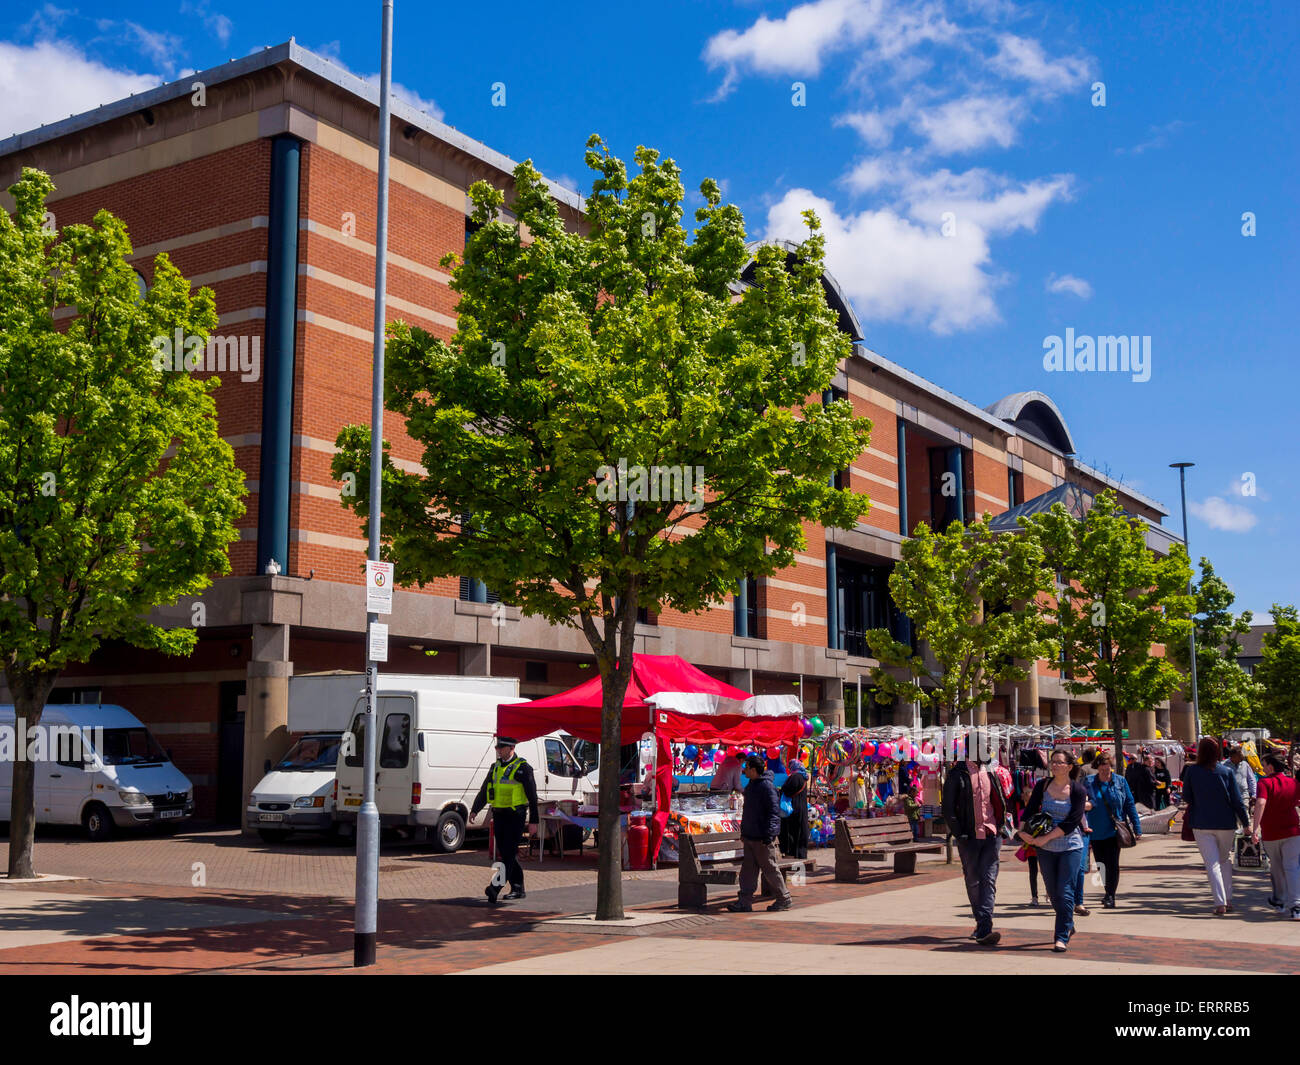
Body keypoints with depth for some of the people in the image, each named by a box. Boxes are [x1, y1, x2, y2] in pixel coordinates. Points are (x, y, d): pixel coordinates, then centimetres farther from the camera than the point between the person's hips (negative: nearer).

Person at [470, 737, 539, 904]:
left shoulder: (522, 768, -5)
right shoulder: (495, 767, 15)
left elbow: (532, 796, -6)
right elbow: (484, 791, 12)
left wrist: (533, 821, -9)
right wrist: (474, 810, -2)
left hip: (515, 816, -7)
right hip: (498, 816, 7)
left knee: (509, 853, -12)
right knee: (505, 852, 9)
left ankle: (496, 887, -22)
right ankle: (518, 889, 18)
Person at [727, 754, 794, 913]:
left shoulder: (767, 786, -16)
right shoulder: (751, 785, 14)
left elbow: (774, 812, -20)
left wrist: (768, 835, -25)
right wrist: (743, 832, 24)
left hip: (762, 839, -9)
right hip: (750, 837, 9)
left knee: (770, 869, 0)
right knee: (748, 870, 6)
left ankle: (784, 899, 12)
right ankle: (745, 901, 7)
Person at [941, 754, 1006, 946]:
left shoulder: (991, 771, 10)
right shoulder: (957, 773, -3)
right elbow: (948, 807, -4)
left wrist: (999, 827, 9)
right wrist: (959, 833, -10)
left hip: (991, 835, 2)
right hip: (969, 837, -2)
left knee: (988, 880, -8)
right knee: (973, 881, 7)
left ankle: (984, 930, -13)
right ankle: (981, 923, 23)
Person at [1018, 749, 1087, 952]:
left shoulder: (1078, 790, -7)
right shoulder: (1042, 786, 3)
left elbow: (1072, 822, -13)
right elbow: (1030, 811, 4)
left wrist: (1046, 837, -18)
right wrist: (1023, 830, -16)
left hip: (1070, 846, -3)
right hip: (1046, 850, 4)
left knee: (1065, 893, -8)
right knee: (1053, 893, 12)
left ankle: (1062, 938, -2)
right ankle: (1068, 925, 36)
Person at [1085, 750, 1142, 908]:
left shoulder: (1120, 782, 2)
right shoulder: (1089, 783, 1)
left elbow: (1129, 805, 4)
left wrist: (1137, 828, 2)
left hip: (1114, 830, -2)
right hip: (1096, 831, 2)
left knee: (1112, 864, -7)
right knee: (1101, 864, 11)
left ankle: (1110, 896, 0)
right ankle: (1109, 893, 29)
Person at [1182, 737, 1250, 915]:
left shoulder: (1192, 771, -7)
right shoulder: (1226, 771, -6)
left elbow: (1186, 798, 3)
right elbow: (1237, 800, -3)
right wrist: (1246, 823, 5)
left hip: (1202, 825, -1)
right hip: (1226, 823, 1)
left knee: (1212, 864, -2)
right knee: (1225, 861, 20)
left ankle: (1220, 903, -13)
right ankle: (1228, 900, 19)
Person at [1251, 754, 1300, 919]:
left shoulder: (1265, 783, -10)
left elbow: (1261, 803, -25)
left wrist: (1255, 828, -29)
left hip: (1270, 833, -2)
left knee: (1276, 868, 17)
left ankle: (1278, 902, 33)